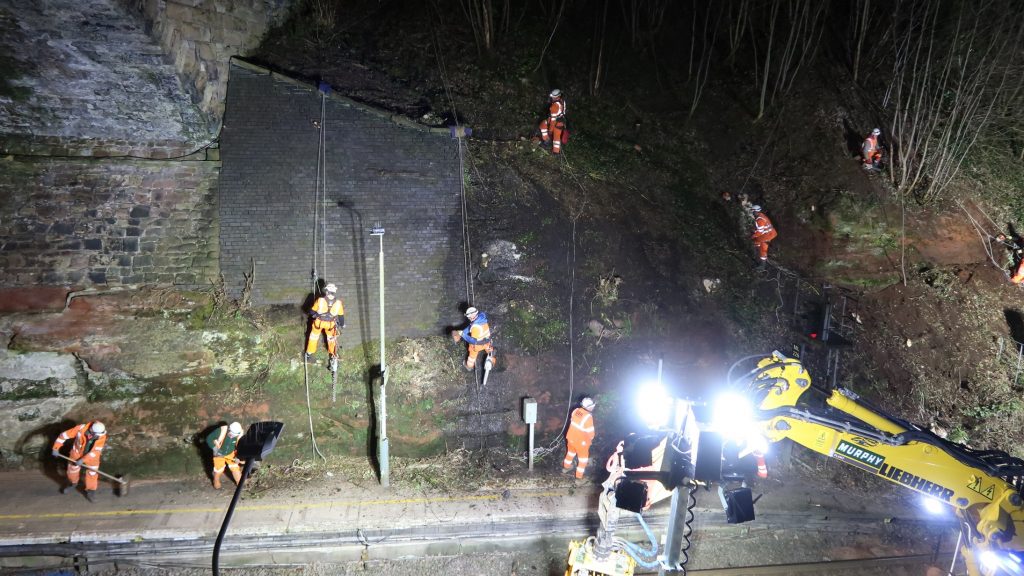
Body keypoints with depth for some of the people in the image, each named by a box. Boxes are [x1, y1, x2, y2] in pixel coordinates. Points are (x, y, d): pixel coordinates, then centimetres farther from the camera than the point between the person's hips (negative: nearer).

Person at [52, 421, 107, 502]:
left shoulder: (102, 436, -31)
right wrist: (56, 448, -17)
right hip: (77, 453, 1)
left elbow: (95, 451, -25)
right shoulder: (81, 428, -35)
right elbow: (64, 435, -22)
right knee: (72, 470, 17)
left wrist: (83, 460, -28)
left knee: (92, 473, 4)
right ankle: (73, 484, 48)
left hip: (92, 455, -1)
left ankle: (91, 491, 23)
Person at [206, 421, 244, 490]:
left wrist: (238, 456, -16)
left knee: (235, 468, 6)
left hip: (230, 453, 2)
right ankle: (216, 482, 41)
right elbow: (209, 438, -21)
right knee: (218, 470, 9)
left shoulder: (239, 435, -24)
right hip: (219, 453, -2)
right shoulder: (221, 431, -33)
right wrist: (214, 448, -28)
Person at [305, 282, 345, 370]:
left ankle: (309, 354, 37)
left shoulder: (320, 300, -24)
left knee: (314, 336, 23)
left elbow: (313, 311, -8)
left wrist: (313, 315, 16)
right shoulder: (338, 303, -19)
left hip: (319, 321, -1)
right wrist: (342, 324, 12)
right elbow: (341, 315, -5)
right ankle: (333, 354, 40)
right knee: (331, 338, 26)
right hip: (331, 323, 1)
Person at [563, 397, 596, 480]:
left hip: (571, 437, 6)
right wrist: (591, 439, 0)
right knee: (583, 458, 15)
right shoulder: (588, 417, -30)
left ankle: (566, 467, 53)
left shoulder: (576, 411, -11)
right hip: (581, 441, -6)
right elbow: (590, 432, -22)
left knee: (571, 452, 31)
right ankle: (579, 477, 25)